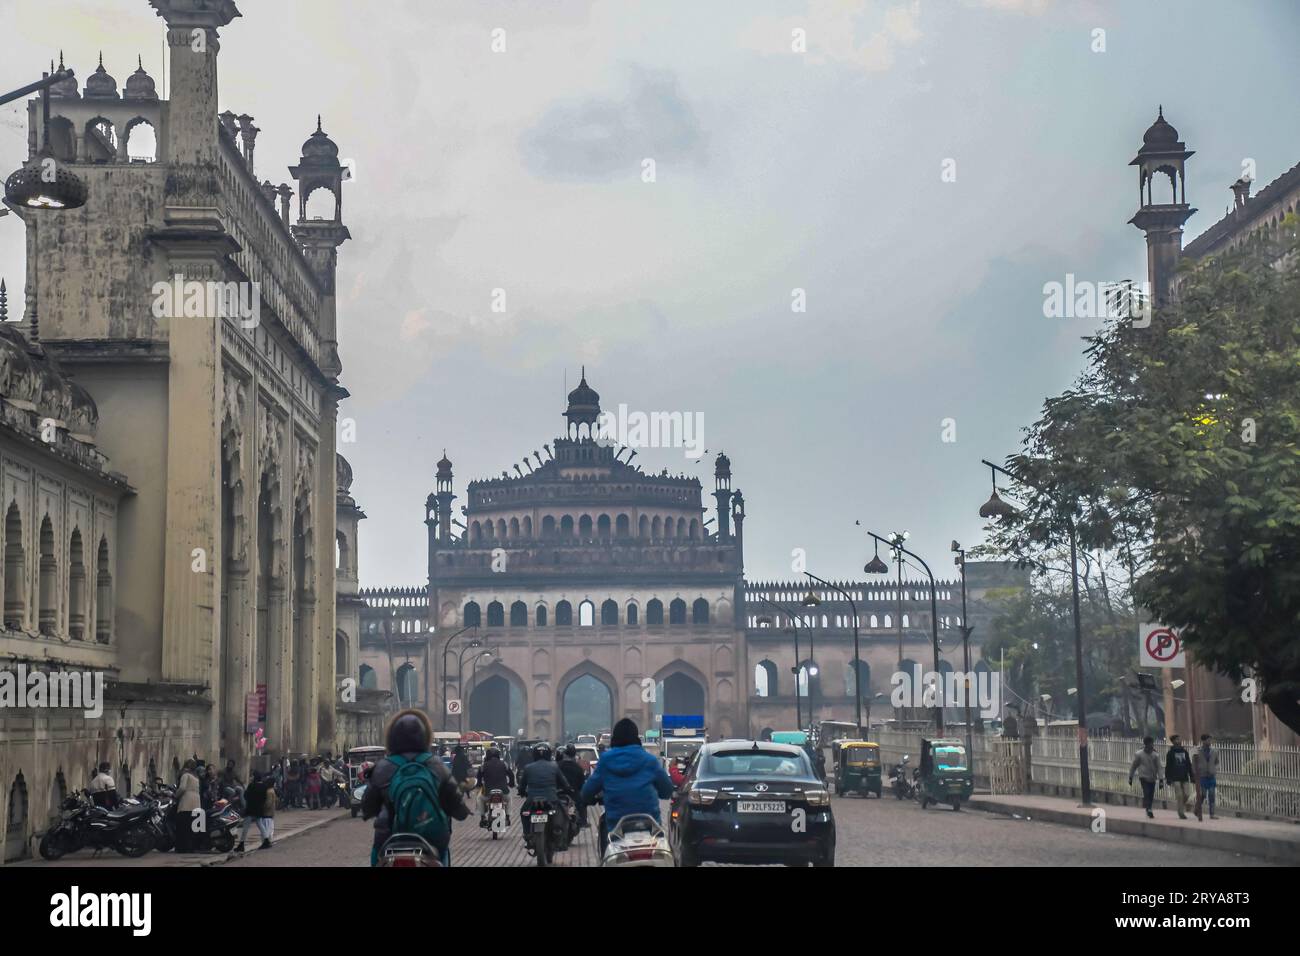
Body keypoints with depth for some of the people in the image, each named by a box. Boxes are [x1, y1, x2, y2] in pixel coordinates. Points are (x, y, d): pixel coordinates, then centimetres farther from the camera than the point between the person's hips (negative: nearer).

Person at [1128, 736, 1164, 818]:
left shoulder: (1155, 755, 2)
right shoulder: (1139, 754, -4)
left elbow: (1159, 768, -1)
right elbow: (1133, 766, 5)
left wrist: (1161, 779, -9)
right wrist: (1130, 777, 8)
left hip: (1152, 779, 3)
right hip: (1144, 778, -3)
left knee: (1151, 796, 5)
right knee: (1146, 793, -17)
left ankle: (1148, 811, 18)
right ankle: (1148, 809, -22)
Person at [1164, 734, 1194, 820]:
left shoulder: (1184, 751, 12)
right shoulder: (1170, 753, 0)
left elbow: (1189, 765, 17)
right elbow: (1168, 767, -1)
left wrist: (1191, 777, 11)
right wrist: (1168, 779, -7)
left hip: (1185, 778, 4)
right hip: (1176, 778, -4)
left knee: (1187, 795, -3)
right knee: (1179, 796, -7)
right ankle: (1181, 813, 1)